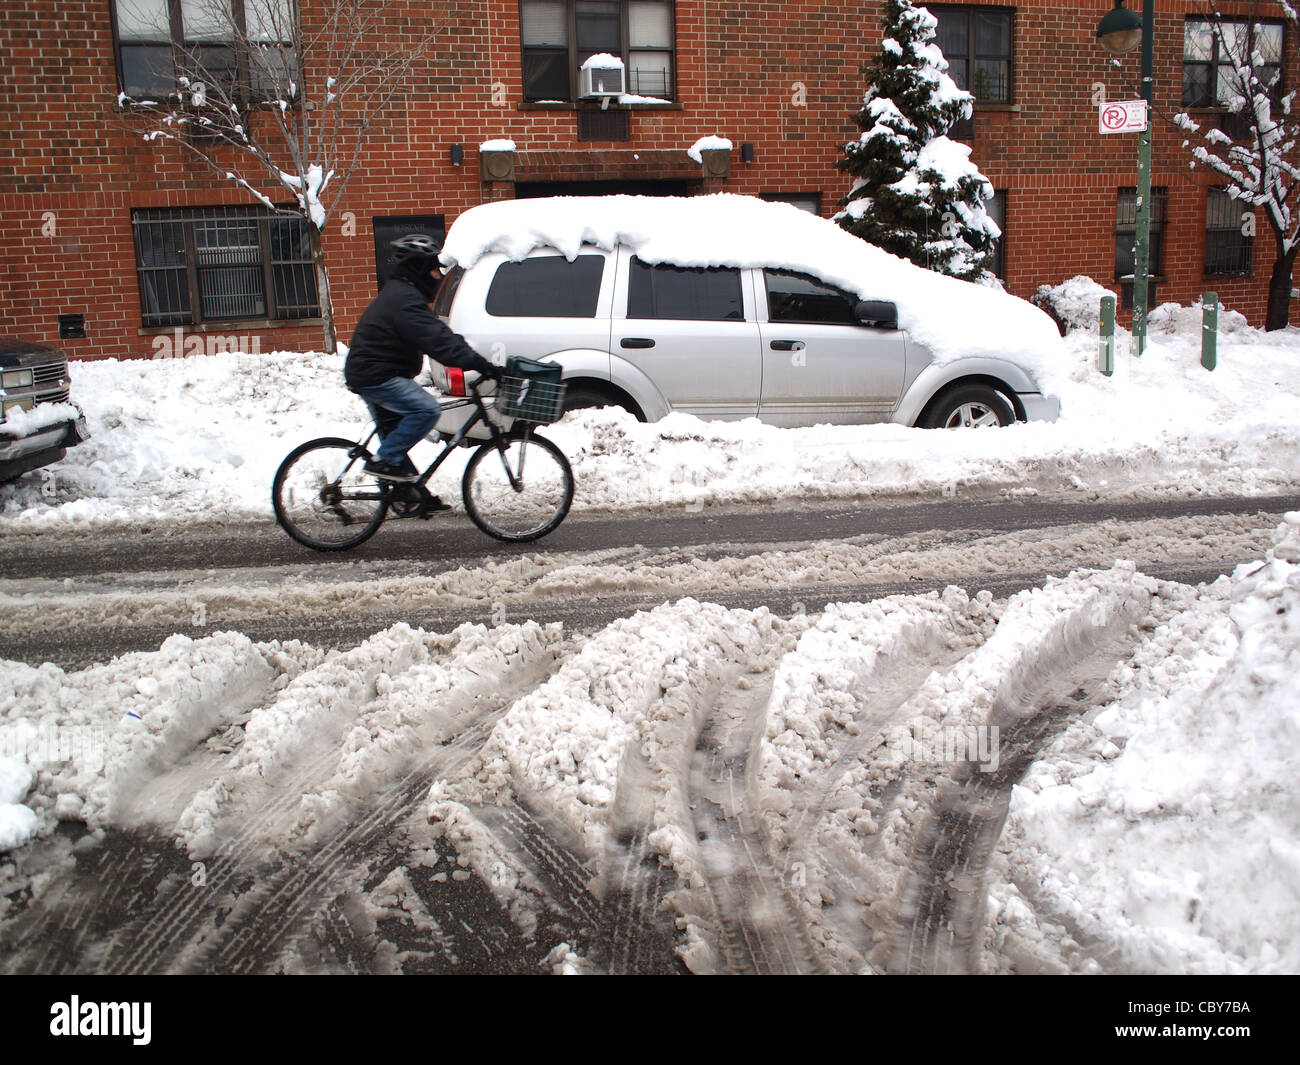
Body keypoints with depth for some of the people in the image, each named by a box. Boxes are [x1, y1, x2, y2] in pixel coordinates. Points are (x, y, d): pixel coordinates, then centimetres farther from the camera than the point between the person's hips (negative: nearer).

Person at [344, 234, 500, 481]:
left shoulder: (399, 294, 16)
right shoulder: (405, 300, -19)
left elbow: (437, 334, 14)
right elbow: (438, 341, -29)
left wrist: (475, 362, 6)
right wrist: (482, 366, -32)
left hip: (370, 373, 11)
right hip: (377, 376, -11)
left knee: (395, 432, 18)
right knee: (427, 410, -22)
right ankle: (383, 461, -14)